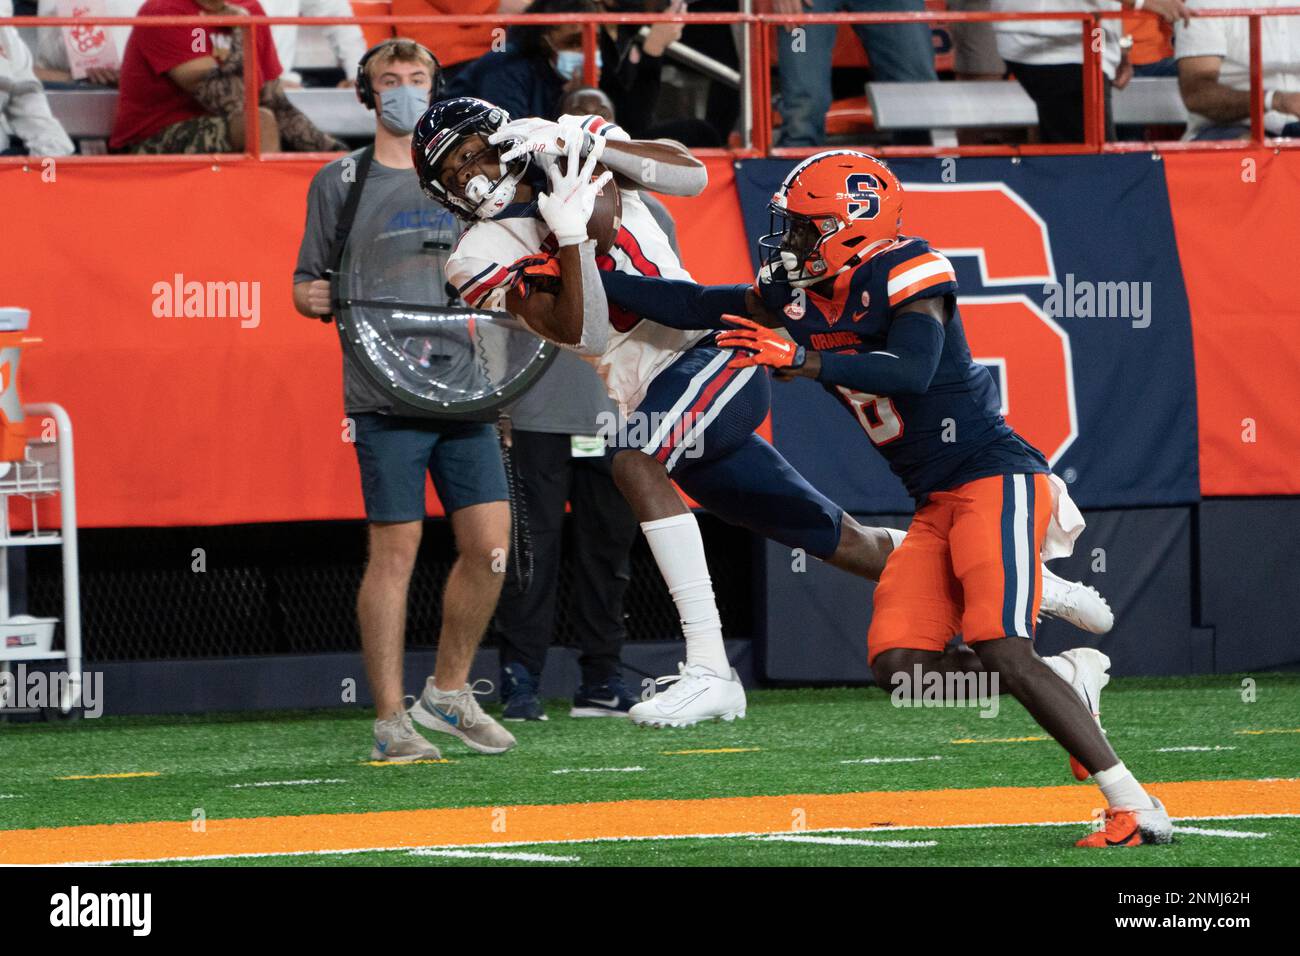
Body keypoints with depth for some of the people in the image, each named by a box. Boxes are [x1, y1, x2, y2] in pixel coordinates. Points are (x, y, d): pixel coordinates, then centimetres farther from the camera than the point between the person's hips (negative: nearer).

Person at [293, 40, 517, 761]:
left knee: (490, 544, -1)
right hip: (386, 398, -4)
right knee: (395, 552, -6)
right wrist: (314, 299, -17)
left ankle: (448, 694, 16)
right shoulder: (341, 182, 4)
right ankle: (390, 722, -1)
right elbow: (309, 286, 5)